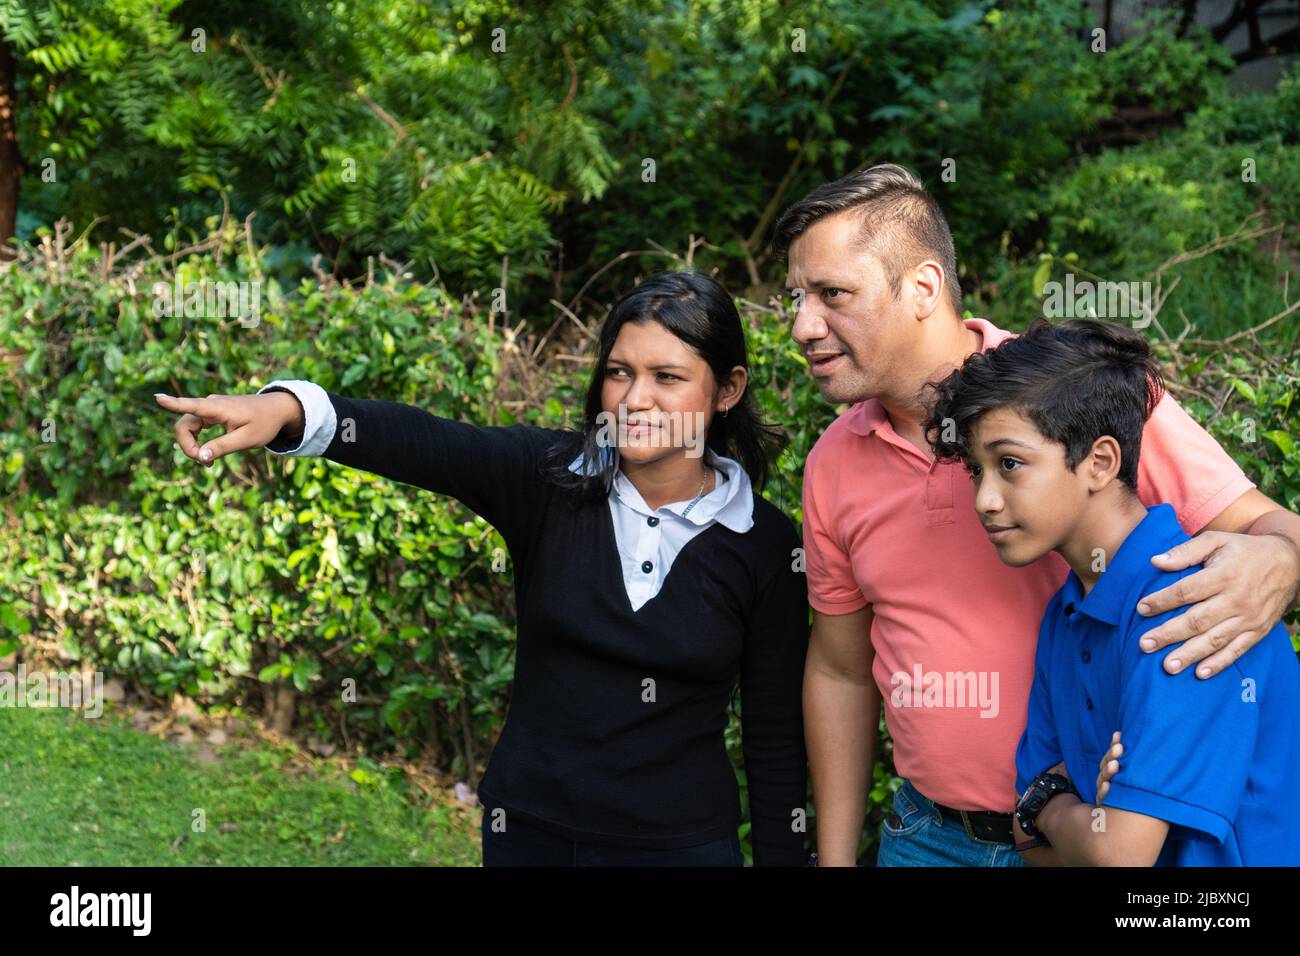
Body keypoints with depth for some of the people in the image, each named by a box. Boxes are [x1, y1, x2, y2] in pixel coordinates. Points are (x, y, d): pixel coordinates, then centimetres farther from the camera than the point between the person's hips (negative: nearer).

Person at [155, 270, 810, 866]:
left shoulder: (765, 543, -8)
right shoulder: (549, 479, -7)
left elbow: (776, 731, -2)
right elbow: (416, 441, -25)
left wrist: (780, 855, -2)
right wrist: (287, 409, -42)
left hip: (680, 842, -1)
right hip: (527, 833, 2)